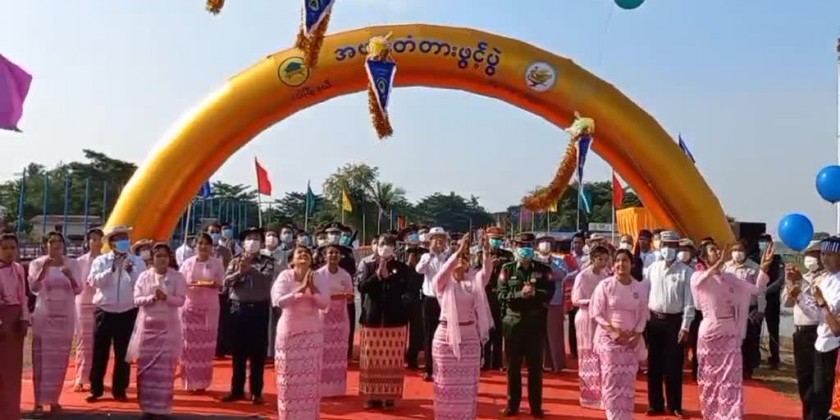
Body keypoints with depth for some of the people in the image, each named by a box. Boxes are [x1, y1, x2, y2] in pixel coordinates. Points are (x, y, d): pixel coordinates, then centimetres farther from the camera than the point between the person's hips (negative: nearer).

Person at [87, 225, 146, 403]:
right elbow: (94, 281, -12)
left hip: (128, 313, 0)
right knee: (100, 352, 6)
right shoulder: (101, 261, 2)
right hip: (104, 312, 0)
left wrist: (131, 272, -21)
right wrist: (112, 270, -23)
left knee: (123, 354, 8)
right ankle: (96, 390, 19)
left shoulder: (138, 262, 2)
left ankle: (119, 390, 19)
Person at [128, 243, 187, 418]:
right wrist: (152, 298, -19)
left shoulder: (177, 277, -1)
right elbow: (136, 299, -1)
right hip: (147, 325, 2)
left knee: (165, 367, -2)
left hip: (167, 326, -2)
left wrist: (166, 297, -25)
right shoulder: (144, 276, 5)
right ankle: (148, 406, 13)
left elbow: (181, 300, -7)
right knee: (146, 366, 4)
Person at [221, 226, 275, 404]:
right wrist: (240, 272, -18)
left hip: (259, 309, -2)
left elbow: (267, 280, -14)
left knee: (258, 352, 3)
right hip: (238, 309, 2)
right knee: (238, 351, 9)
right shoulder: (235, 261, 8)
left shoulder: (267, 262, 3)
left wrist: (250, 269, -23)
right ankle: (237, 390, 20)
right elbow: (226, 281, -3)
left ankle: (256, 392, 12)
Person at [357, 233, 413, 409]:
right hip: (372, 318, 1)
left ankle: (390, 396, 11)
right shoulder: (370, 267, 8)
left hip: (394, 319, -1)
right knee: (372, 359, 2)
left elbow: (405, 289, -9)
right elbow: (362, 287, -5)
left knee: (392, 360, 1)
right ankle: (373, 395, 11)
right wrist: (377, 275, -13)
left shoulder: (402, 268, 5)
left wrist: (388, 276, -13)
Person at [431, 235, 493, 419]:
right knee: (447, 382, 5)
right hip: (447, 336, -3)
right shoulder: (443, 282, -5)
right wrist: (459, 250, -39)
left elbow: (486, 272, -16)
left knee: (468, 382, 10)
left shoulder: (474, 280, 3)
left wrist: (486, 251, -34)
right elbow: (444, 270, -27)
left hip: (470, 337, 3)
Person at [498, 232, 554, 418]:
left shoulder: (543, 269, 4)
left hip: (535, 322, 0)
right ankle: (512, 405, 18)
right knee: (513, 365, 7)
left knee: (535, 366, 6)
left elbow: (550, 293, -5)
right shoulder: (507, 269, 3)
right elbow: (501, 295, -5)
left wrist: (534, 293, -21)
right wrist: (520, 294, -20)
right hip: (513, 321, 0)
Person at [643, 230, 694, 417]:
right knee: (654, 366, 9)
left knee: (673, 367, 4)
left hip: (674, 321, -3)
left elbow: (689, 301, -6)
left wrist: (685, 327, -10)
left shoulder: (685, 271, -5)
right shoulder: (652, 268, 4)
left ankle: (674, 406, 18)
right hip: (654, 320, 3)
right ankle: (656, 405, 20)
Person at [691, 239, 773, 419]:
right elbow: (698, 283, -31)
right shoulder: (698, 276, -6)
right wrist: (719, 263, -44)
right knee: (710, 378, 11)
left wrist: (764, 267, -12)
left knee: (731, 378, -1)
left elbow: (756, 290, 2)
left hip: (730, 332, 3)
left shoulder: (729, 277, 6)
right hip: (709, 332, -2)